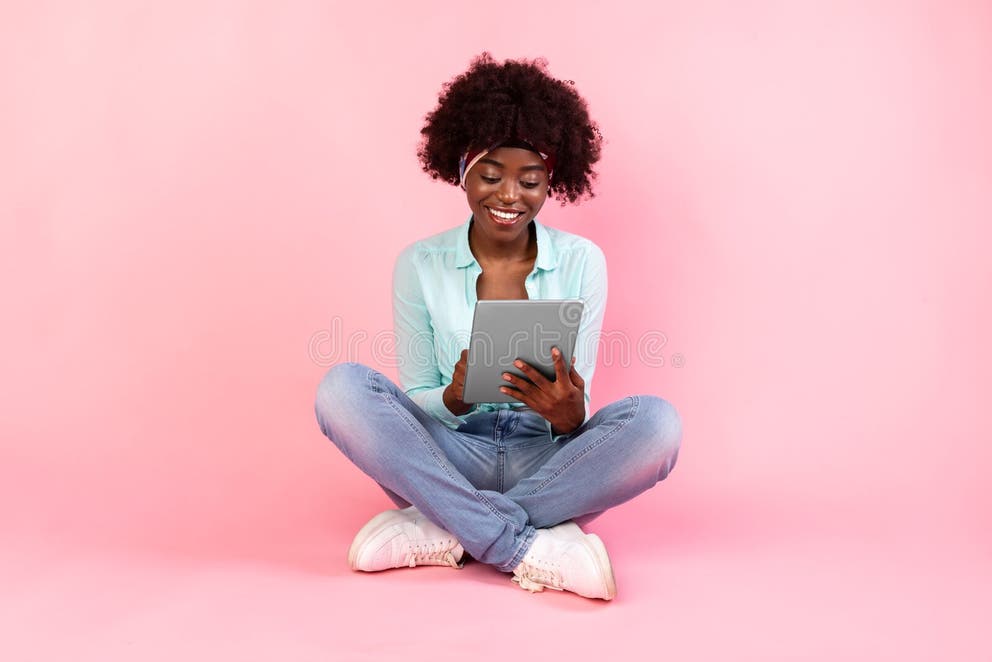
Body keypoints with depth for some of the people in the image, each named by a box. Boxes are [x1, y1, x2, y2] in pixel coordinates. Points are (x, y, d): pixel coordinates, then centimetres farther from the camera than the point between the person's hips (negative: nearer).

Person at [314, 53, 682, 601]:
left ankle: (442, 530, -23)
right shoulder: (419, 265, -2)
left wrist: (568, 415, -28)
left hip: (547, 462, 0)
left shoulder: (582, 262, -2)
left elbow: (576, 412, -3)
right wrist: (455, 398, -25)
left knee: (656, 422, -27)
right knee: (342, 388, -24)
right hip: (450, 458, 0)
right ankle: (531, 547, -29)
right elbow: (415, 400, -2)